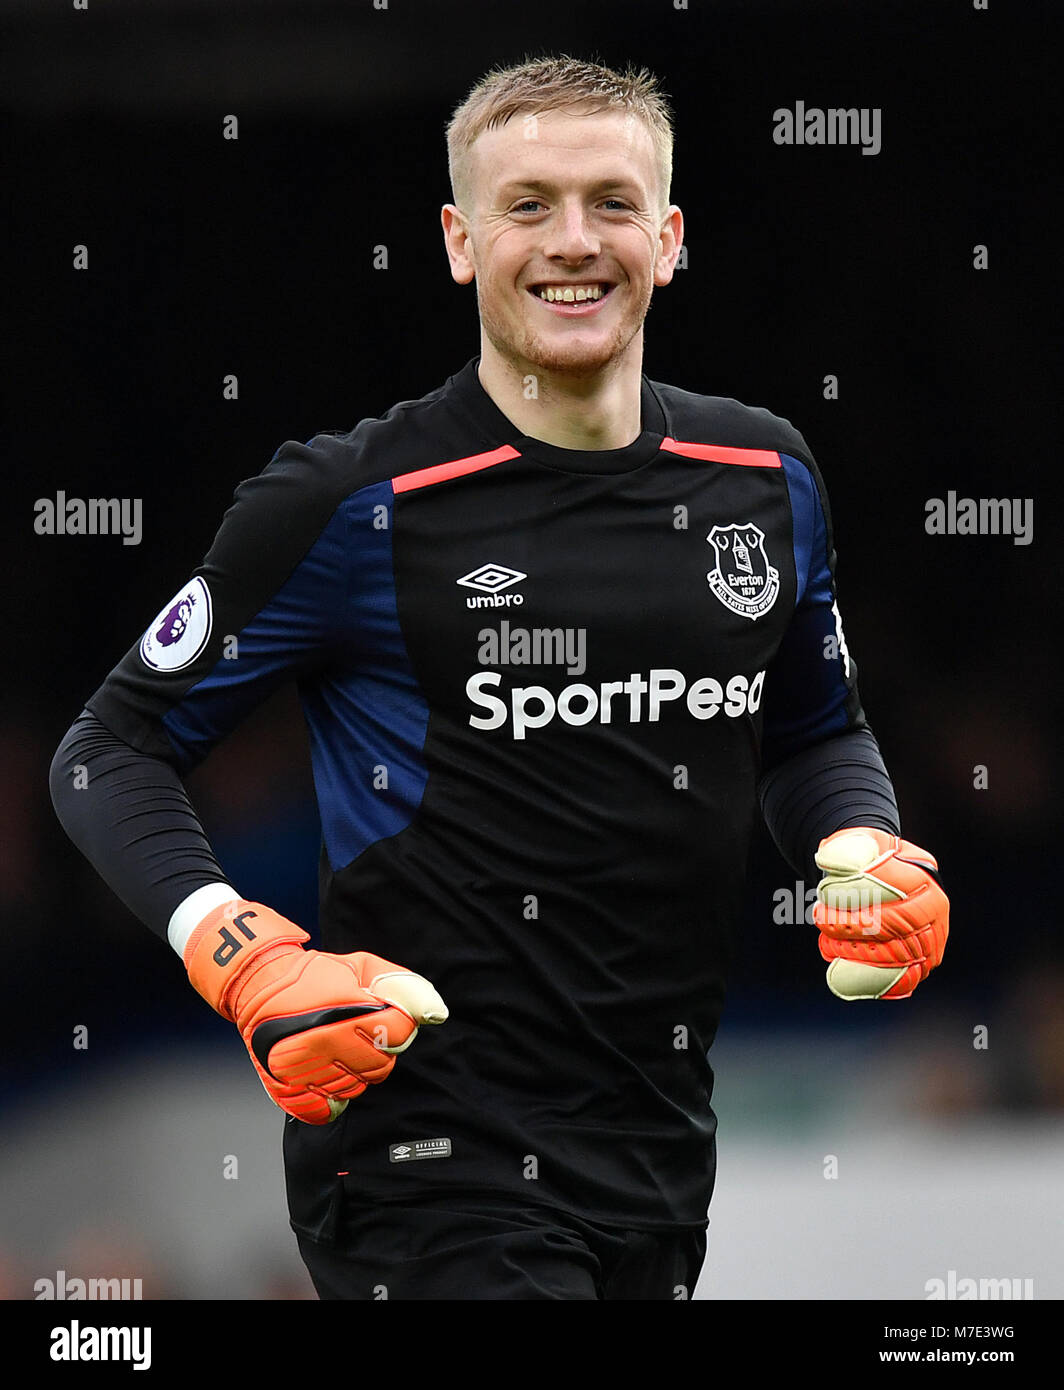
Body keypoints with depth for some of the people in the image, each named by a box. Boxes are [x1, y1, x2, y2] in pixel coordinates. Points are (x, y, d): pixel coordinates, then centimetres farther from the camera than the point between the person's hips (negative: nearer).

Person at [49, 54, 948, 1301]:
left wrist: (862, 852, 1)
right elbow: (113, 747, -5)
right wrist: (240, 955, -21)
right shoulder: (352, 504, -9)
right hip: (429, 1178, -6)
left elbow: (812, 729, 23)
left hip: (662, 1165, 6)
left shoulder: (768, 481, 7)